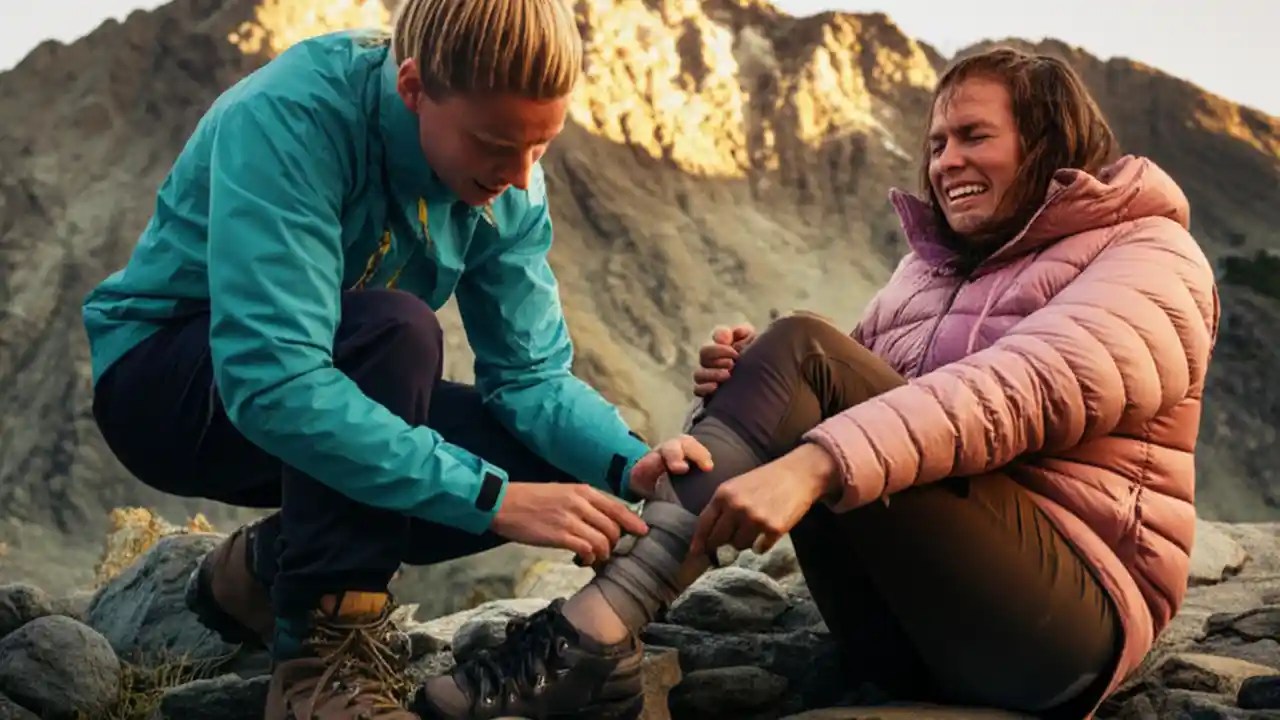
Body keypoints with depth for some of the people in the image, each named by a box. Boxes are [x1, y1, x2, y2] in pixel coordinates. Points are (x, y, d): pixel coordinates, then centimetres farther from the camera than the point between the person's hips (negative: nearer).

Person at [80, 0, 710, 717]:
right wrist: (492, 497, -43)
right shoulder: (287, 117, -31)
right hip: (162, 379, -6)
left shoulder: (508, 181, -11)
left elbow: (532, 376, -9)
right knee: (395, 328, -34)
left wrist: (634, 464, -30)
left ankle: (267, 566, 5)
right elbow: (270, 380, -40)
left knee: (560, 460, -10)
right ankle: (328, 655, -23)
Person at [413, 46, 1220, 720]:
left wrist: (814, 463, -37)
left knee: (803, 346, -21)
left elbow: (1029, 388, -23)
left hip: (1069, 622, -6)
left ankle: (583, 642, -32)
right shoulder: (931, 265, 20)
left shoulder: (1150, 259, -3)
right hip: (906, 627, 6)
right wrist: (746, 387, -12)